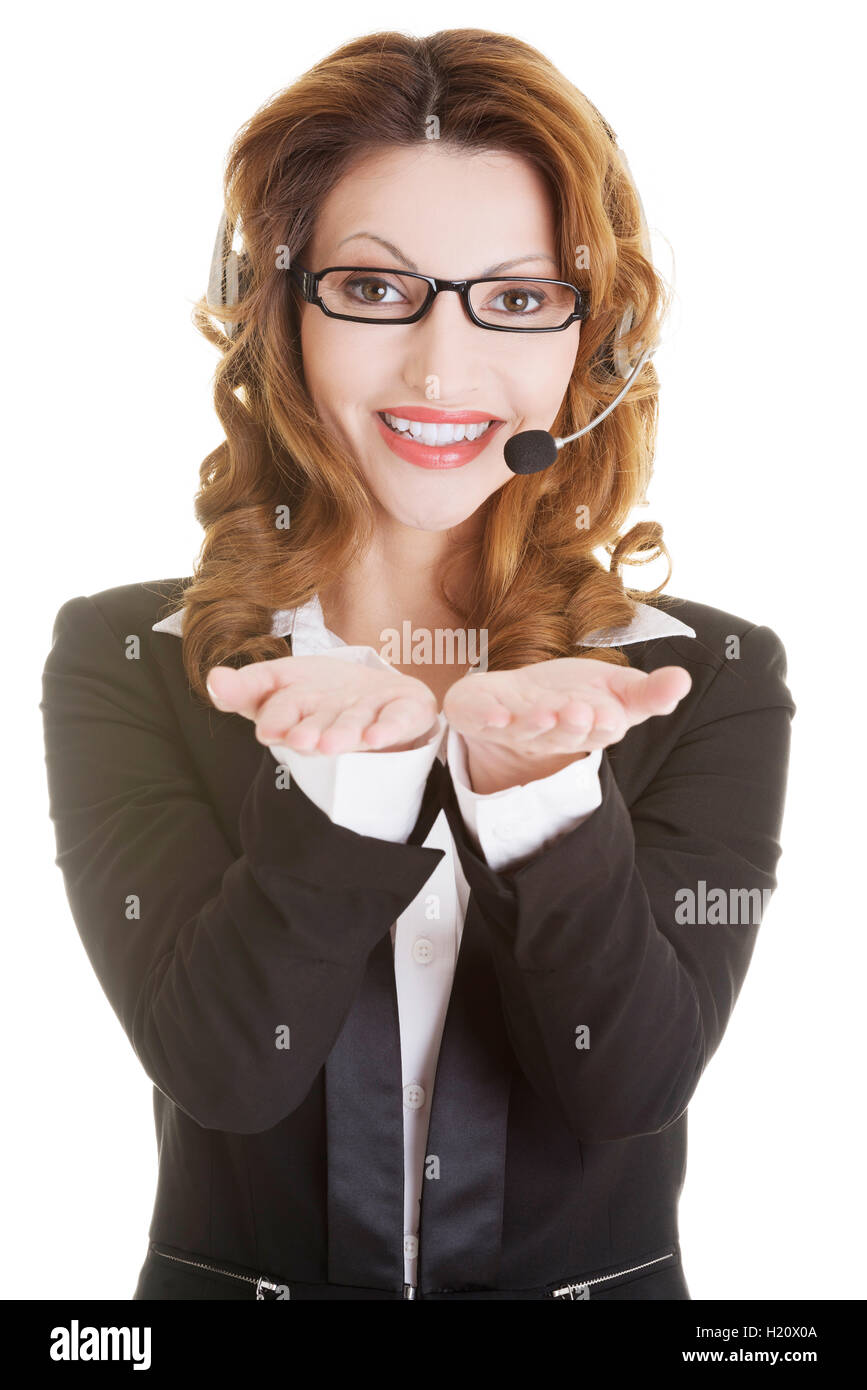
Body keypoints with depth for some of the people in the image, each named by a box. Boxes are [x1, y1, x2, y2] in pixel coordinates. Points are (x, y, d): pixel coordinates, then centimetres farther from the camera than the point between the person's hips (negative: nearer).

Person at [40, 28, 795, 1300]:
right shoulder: (124, 662, -3)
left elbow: (634, 1083, -11)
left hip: (600, 1278, 1)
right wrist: (361, 763, -26)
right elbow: (220, 1068, -13)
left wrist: (529, 773, -24)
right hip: (233, 1276, 0)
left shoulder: (713, 681, -2)